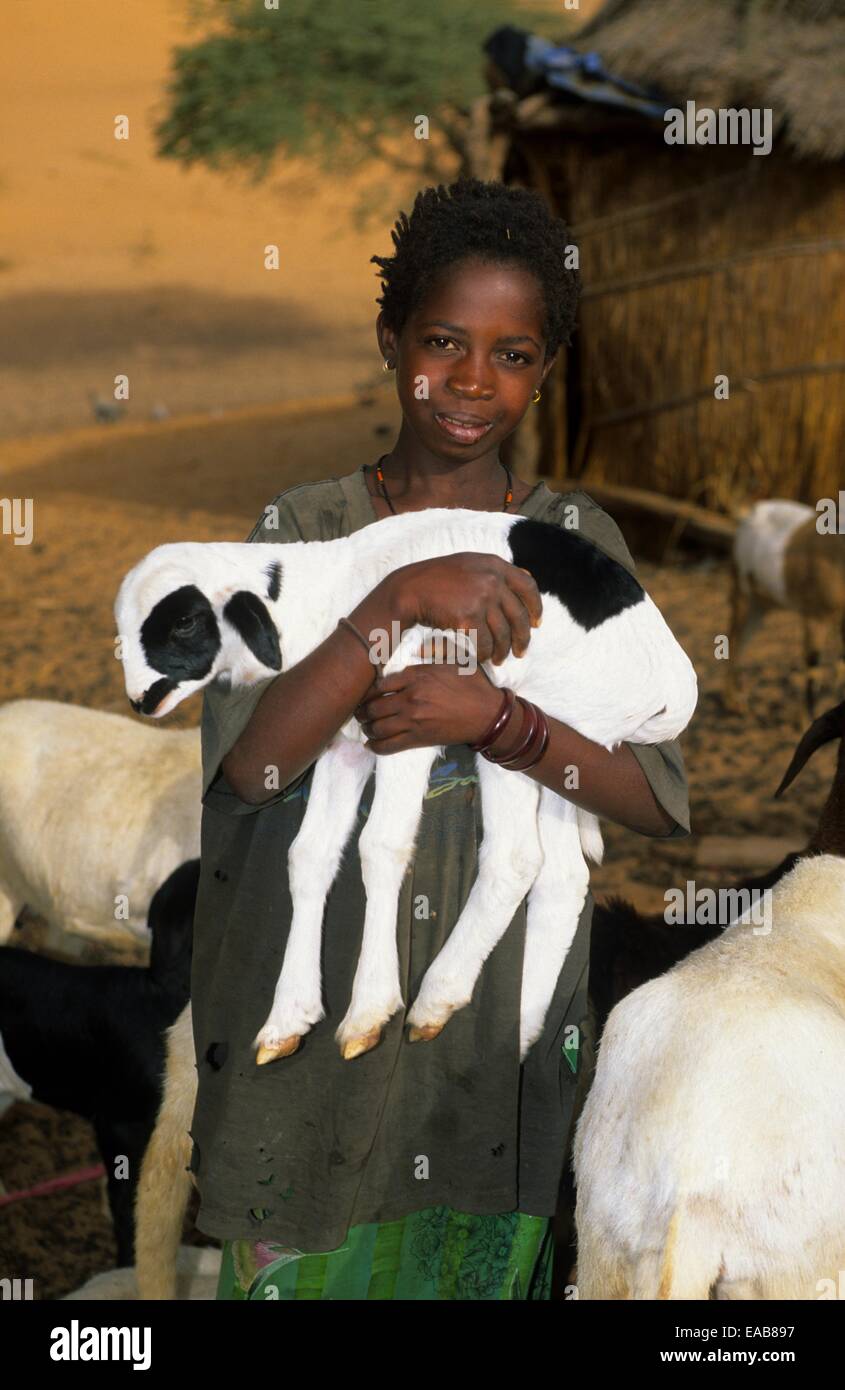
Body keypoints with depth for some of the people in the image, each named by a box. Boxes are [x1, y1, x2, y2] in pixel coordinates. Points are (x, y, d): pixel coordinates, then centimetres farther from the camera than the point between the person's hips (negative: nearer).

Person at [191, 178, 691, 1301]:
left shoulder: (579, 541, 1)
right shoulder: (298, 527, -2)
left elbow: (667, 798, -4)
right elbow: (248, 762, -16)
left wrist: (497, 720, -20)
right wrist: (403, 599, -27)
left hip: (499, 1022, 1)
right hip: (311, 1014, -1)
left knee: (480, 1269, 12)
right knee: (302, 1267, 9)